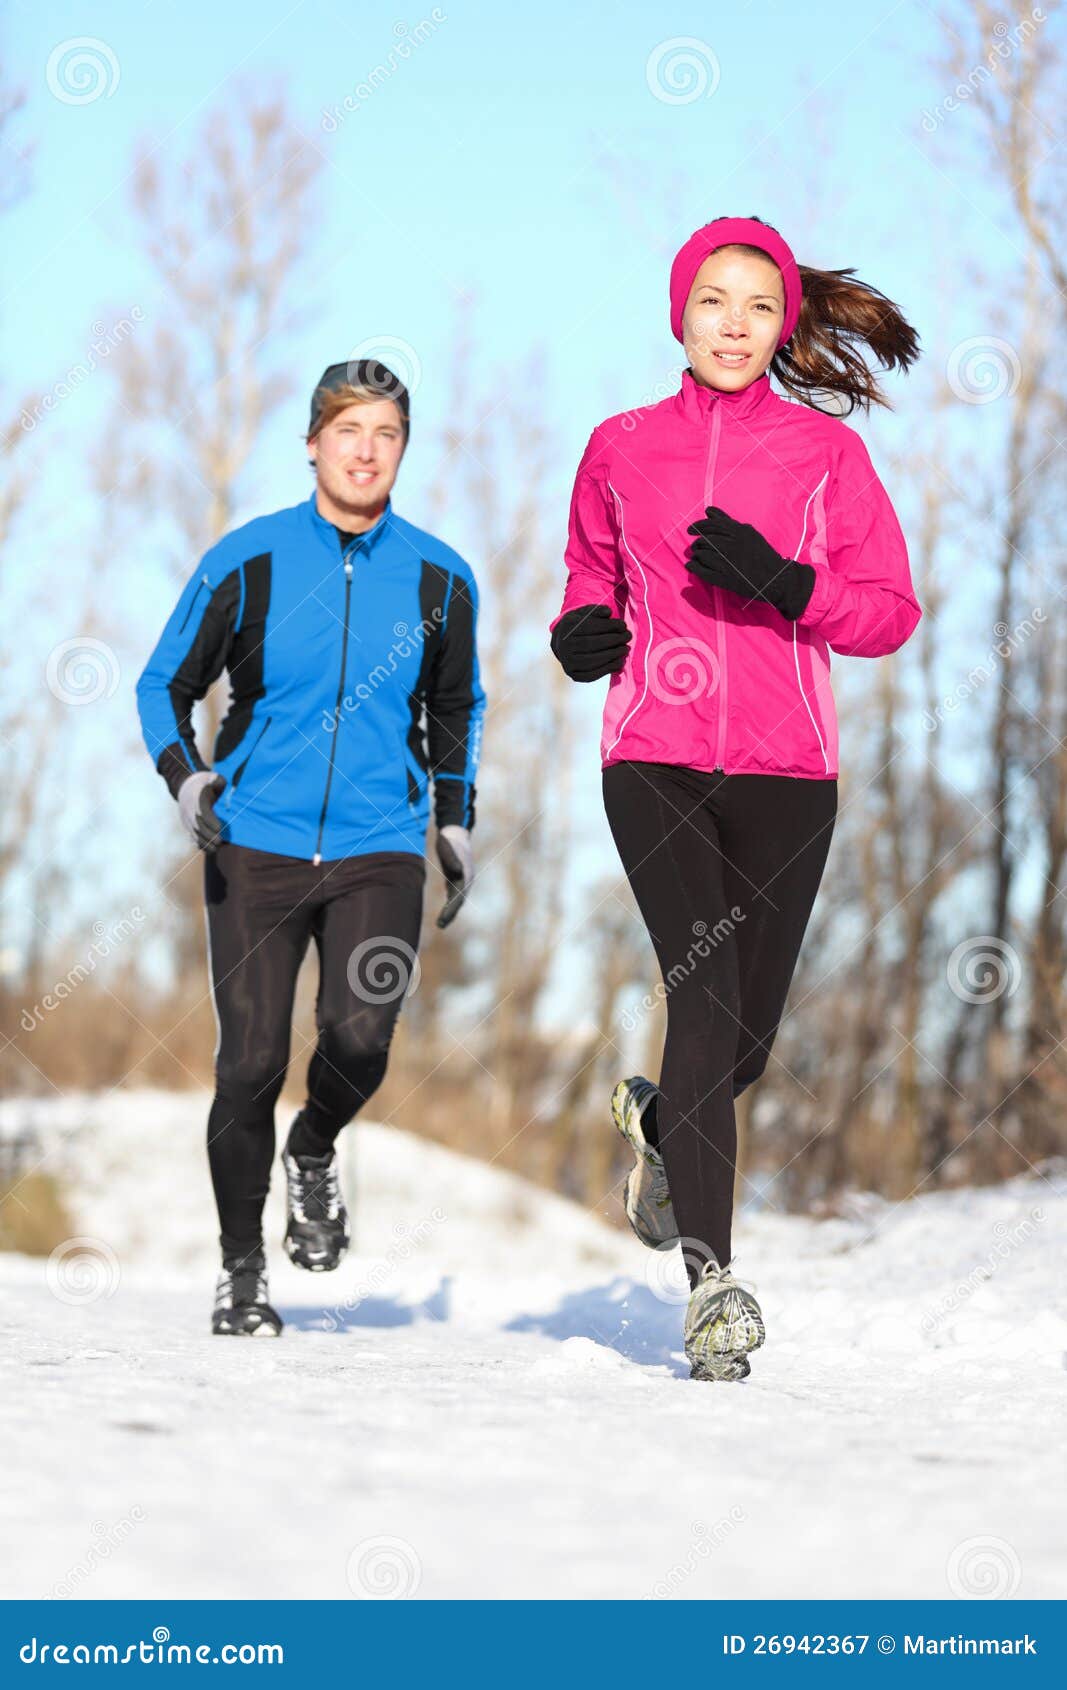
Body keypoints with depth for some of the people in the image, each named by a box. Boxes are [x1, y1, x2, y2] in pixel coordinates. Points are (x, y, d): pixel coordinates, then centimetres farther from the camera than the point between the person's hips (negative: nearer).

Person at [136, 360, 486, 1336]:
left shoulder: (439, 579, 5)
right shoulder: (247, 562, -1)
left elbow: (456, 711, 22)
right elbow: (165, 685, 7)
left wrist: (456, 824, 16)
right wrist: (186, 776, -10)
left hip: (380, 850, 1)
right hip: (256, 844, -1)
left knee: (362, 1033, -19)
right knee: (251, 1061, -4)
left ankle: (314, 1155, 16)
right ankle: (242, 1271, 14)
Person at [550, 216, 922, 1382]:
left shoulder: (825, 451, 7)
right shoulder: (621, 449, 11)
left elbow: (890, 611, 4)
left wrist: (784, 585, -13)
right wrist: (585, 628, 2)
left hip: (784, 768, 1)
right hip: (652, 759, -1)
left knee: (749, 1030, 4)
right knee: (705, 994, -17)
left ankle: (660, 1122, 40)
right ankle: (712, 1281, -17)